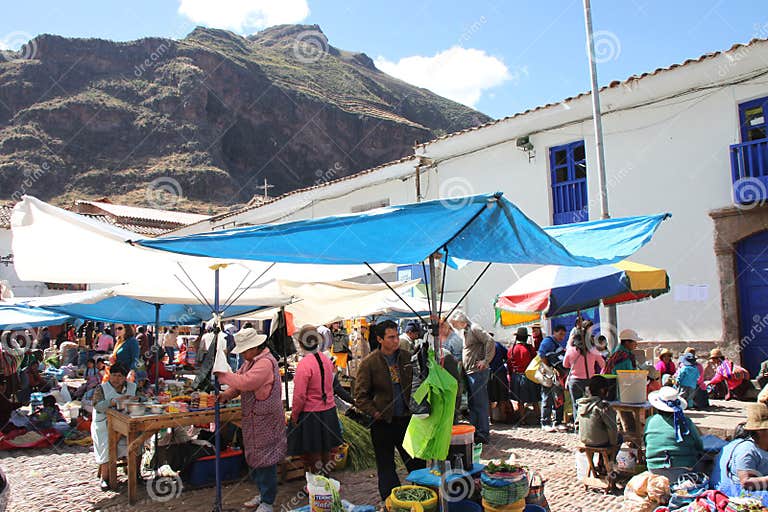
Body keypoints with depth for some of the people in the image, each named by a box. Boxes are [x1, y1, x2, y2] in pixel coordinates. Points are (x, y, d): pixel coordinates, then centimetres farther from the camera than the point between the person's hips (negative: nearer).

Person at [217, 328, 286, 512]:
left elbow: (245, 382, -30)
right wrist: (226, 395, -5)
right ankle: (263, 494, 35)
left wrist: (222, 375, -20)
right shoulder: (251, 361, 12)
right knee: (255, 458, 19)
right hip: (253, 419, 10)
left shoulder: (265, 362, -22)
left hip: (265, 420, -10)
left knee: (265, 461, -1)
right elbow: (239, 379, 13)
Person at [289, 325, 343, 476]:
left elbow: (300, 396, -19)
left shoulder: (304, 364, -21)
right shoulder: (326, 359, 1)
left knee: (312, 455, 6)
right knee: (325, 451, 20)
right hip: (329, 411, 7)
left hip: (310, 414, -7)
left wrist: (294, 416, -7)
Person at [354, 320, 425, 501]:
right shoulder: (369, 363, -10)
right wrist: (375, 413, -14)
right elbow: (360, 396, -7)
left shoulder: (407, 357, 1)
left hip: (406, 418, 3)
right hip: (383, 422, -3)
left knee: (417, 463, 11)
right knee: (386, 467, 10)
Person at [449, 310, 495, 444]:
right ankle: (474, 431, 22)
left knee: (480, 404, -5)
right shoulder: (464, 333, 18)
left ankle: (483, 434, 1)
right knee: (472, 403, 14)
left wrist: (486, 360, -20)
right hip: (469, 373, 10)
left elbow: (490, 341, -21)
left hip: (478, 372, -10)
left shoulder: (474, 329, -10)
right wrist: (461, 362, 14)